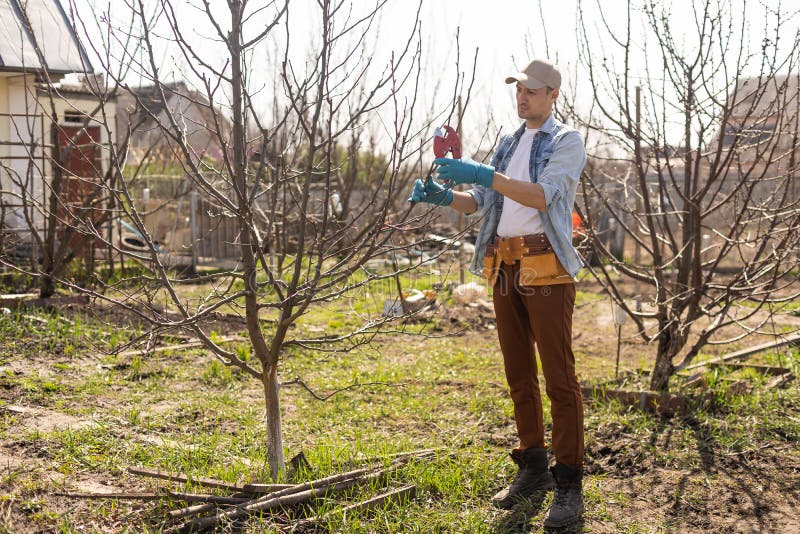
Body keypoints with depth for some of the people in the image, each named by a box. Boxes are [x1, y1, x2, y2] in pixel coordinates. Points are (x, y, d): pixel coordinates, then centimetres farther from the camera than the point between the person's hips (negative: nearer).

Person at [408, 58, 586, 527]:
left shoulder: (566, 141, -1)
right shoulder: (508, 144, 20)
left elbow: (543, 196, -18)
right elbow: (479, 202, 17)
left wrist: (484, 174, -27)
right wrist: (444, 195, -4)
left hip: (546, 265, -7)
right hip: (504, 266, 7)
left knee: (559, 374, -7)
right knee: (519, 374, 11)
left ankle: (570, 484, -3)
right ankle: (533, 467, 21)